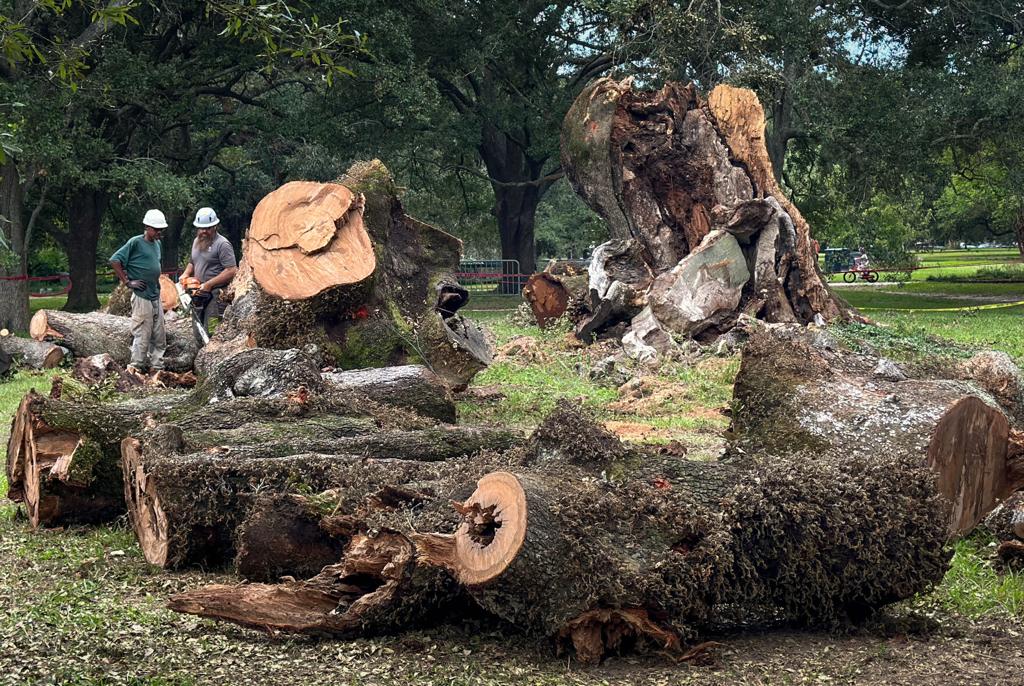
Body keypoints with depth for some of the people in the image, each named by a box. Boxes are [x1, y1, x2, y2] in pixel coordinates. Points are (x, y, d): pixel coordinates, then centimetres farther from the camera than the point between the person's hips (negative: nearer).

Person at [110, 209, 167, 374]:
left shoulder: (157, 244, 12)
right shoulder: (135, 242, -11)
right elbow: (114, 261, -13)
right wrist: (127, 282, -13)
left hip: (156, 296, 8)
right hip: (142, 297, -8)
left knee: (159, 336, 10)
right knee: (142, 335, -5)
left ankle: (156, 366, 18)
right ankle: (136, 367, 2)